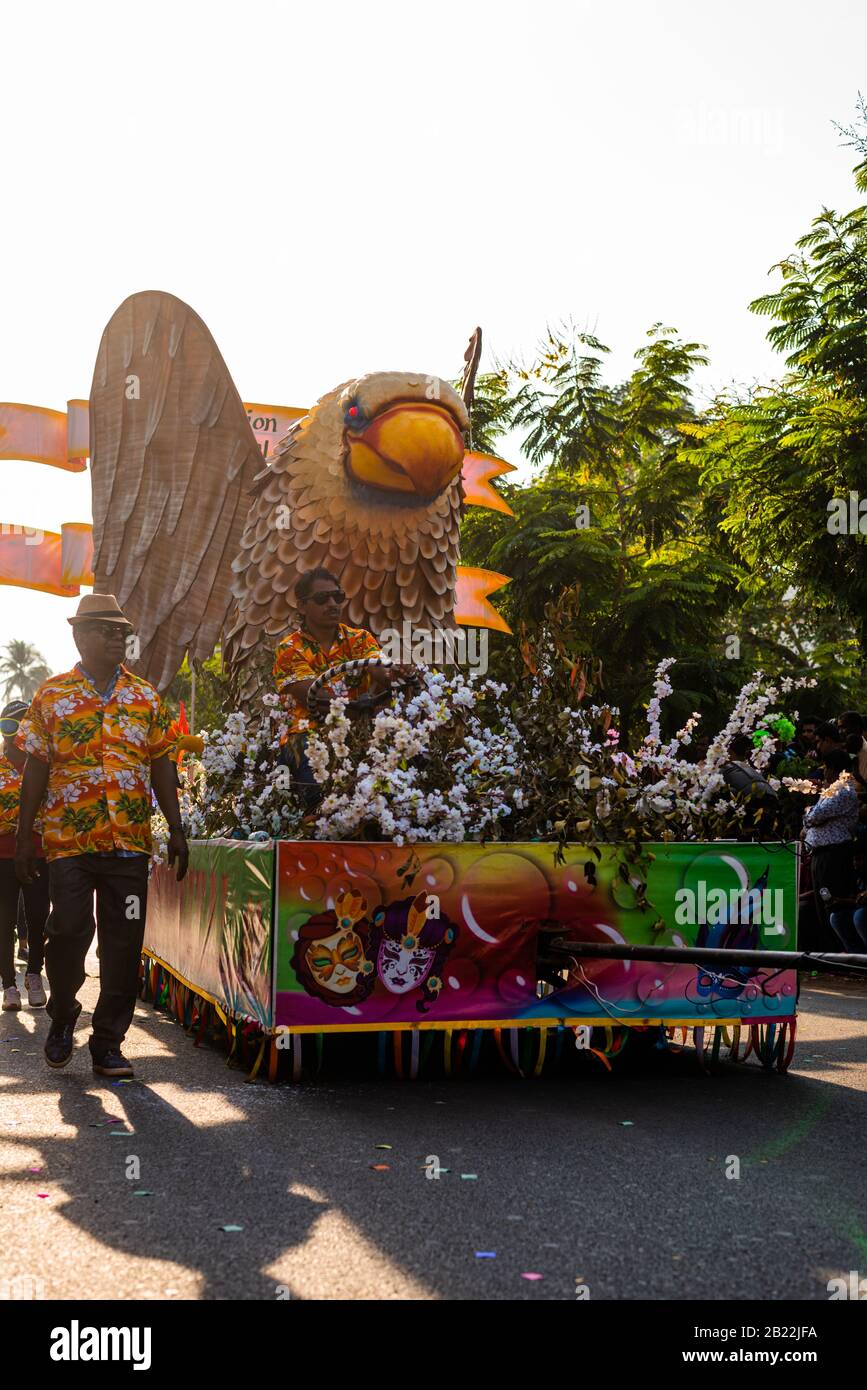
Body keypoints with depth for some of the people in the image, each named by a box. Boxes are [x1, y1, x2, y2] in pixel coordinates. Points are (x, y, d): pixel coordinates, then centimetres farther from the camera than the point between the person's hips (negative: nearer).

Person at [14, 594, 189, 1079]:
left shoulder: (146, 697, 9)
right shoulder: (52, 694, 4)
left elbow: (162, 766, 10)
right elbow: (37, 768, 4)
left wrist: (176, 830, 5)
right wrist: (25, 836, 1)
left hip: (130, 840, 2)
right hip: (69, 838, -1)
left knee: (125, 943, 2)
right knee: (69, 930, -5)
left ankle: (109, 1042, 14)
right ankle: (62, 1013, 24)